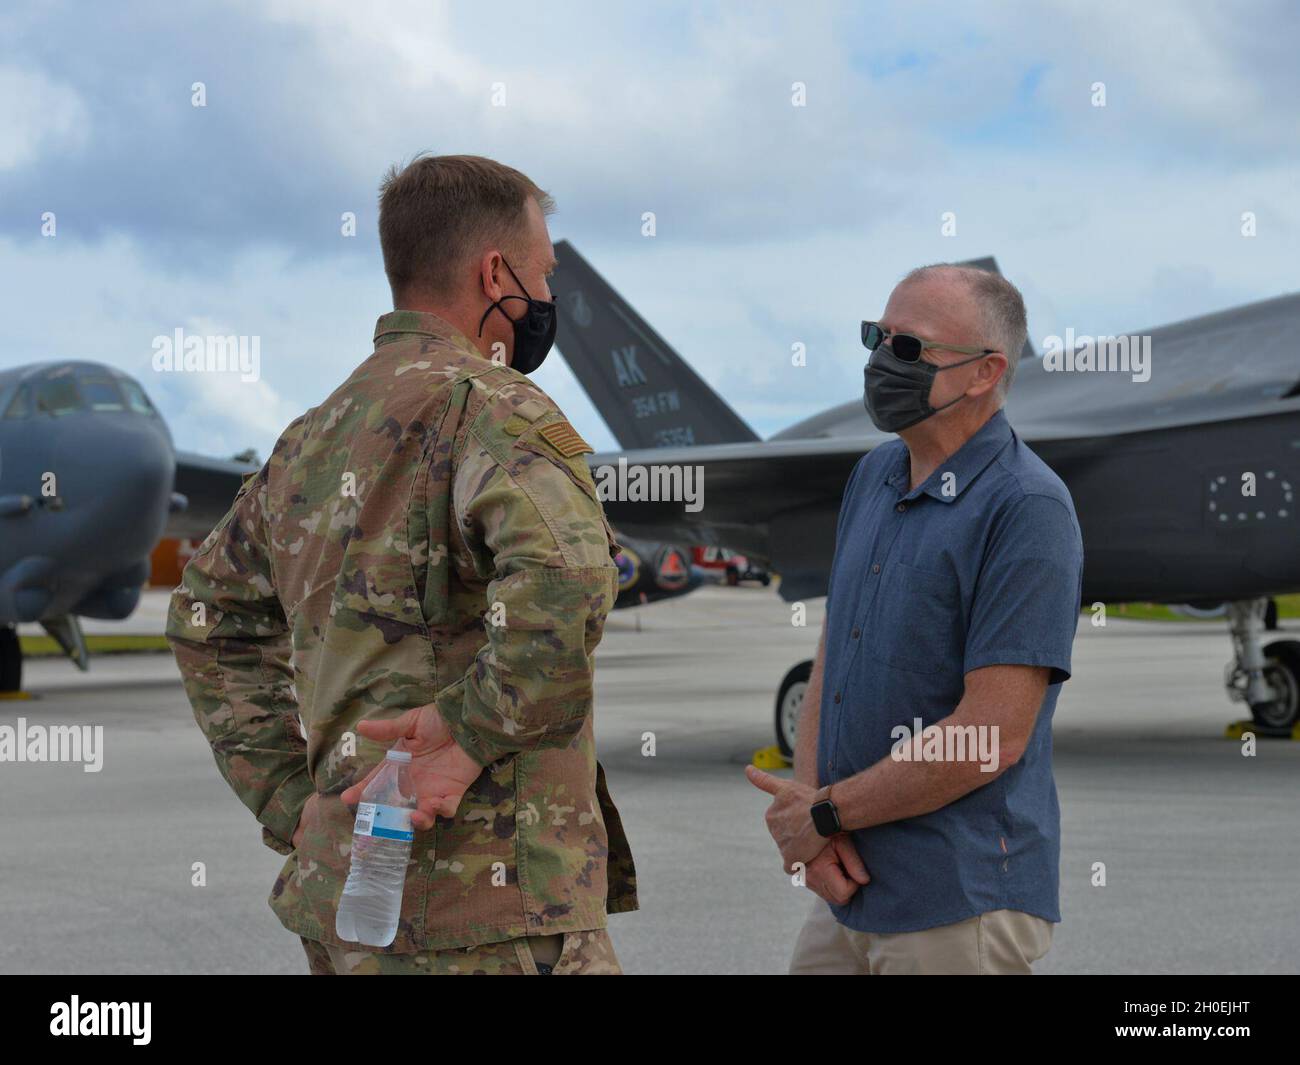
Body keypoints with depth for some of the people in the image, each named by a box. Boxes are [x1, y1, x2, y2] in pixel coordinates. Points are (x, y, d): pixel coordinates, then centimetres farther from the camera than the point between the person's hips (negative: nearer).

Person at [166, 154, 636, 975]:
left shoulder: (316, 434, 15)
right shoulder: (489, 402, -11)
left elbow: (210, 616, 27)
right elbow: (564, 578, -32)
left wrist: (291, 802, 20)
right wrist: (472, 734, -19)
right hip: (480, 902, -9)